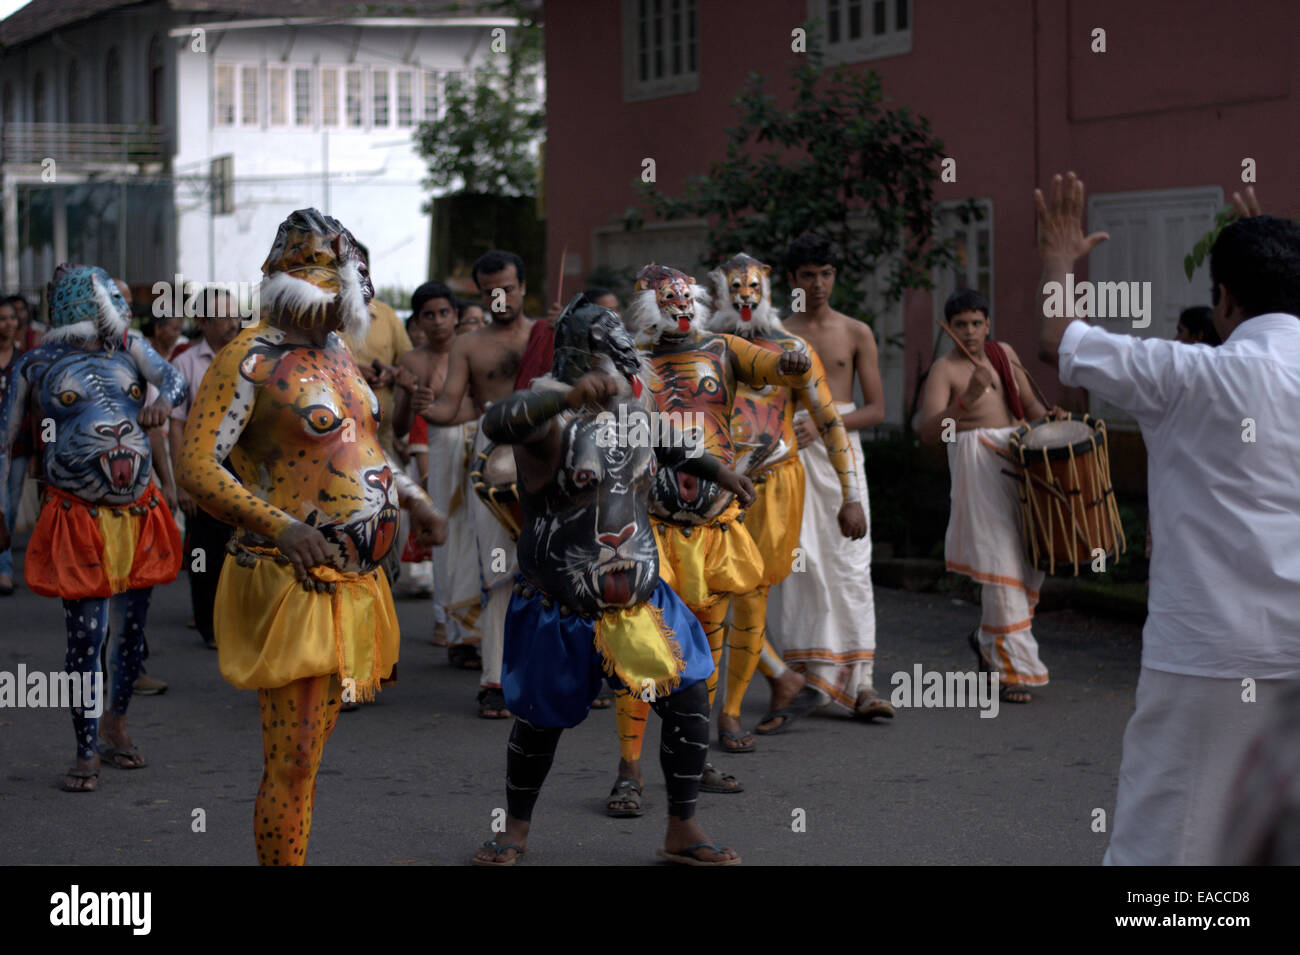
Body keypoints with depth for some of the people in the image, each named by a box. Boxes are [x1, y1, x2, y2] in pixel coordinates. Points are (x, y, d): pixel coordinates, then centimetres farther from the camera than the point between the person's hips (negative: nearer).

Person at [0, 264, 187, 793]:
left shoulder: (128, 347, 10)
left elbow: (172, 375, 0)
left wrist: (163, 399, -24)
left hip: (137, 509, 4)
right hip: (78, 514, -4)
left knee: (132, 629, 12)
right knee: (86, 634, -6)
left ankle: (114, 723, 34)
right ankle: (86, 753, 6)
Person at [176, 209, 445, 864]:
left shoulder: (335, 350, 13)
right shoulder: (251, 358, -13)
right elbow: (197, 468, -18)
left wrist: (411, 498, 14)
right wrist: (281, 527, -29)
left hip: (351, 580, 9)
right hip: (291, 582, -9)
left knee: (308, 755, 16)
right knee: (291, 762, -8)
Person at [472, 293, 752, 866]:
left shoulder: (636, 405, 4)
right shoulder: (552, 407, -18)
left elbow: (669, 446, 27)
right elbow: (497, 425, -42)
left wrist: (717, 470, 31)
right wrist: (568, 395, -54)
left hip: (637, 598, 6)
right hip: (560, 603, -6)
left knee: (689, 703, 3)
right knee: (539, 721, 7)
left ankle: (681, 833, 19)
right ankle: (516, 830, 31)